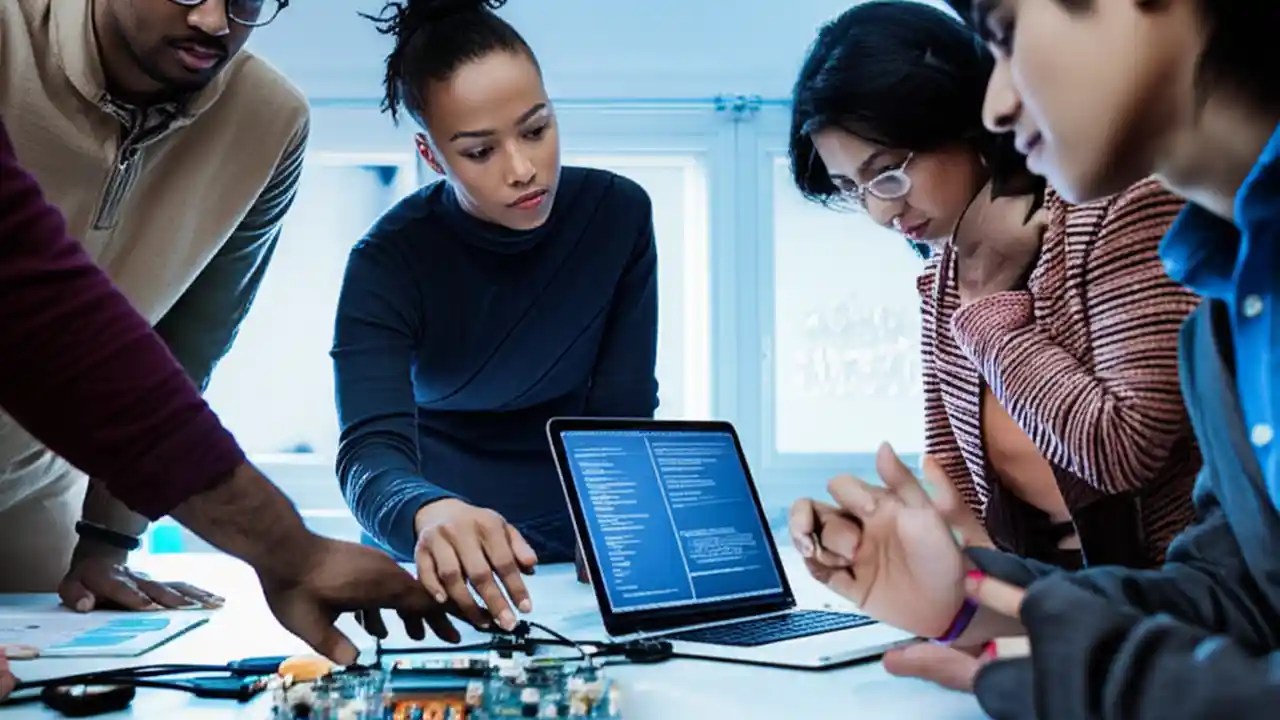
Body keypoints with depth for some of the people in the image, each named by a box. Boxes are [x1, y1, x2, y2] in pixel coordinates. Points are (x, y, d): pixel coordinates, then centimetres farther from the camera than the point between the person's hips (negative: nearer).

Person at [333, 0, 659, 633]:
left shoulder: (616, 214, -10)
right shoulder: (390, 260, -17)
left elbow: (623, 415, -8)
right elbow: (370, 450, -29)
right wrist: (429, 515, -51)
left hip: (571, 553, 0)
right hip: (440, 563, 1)